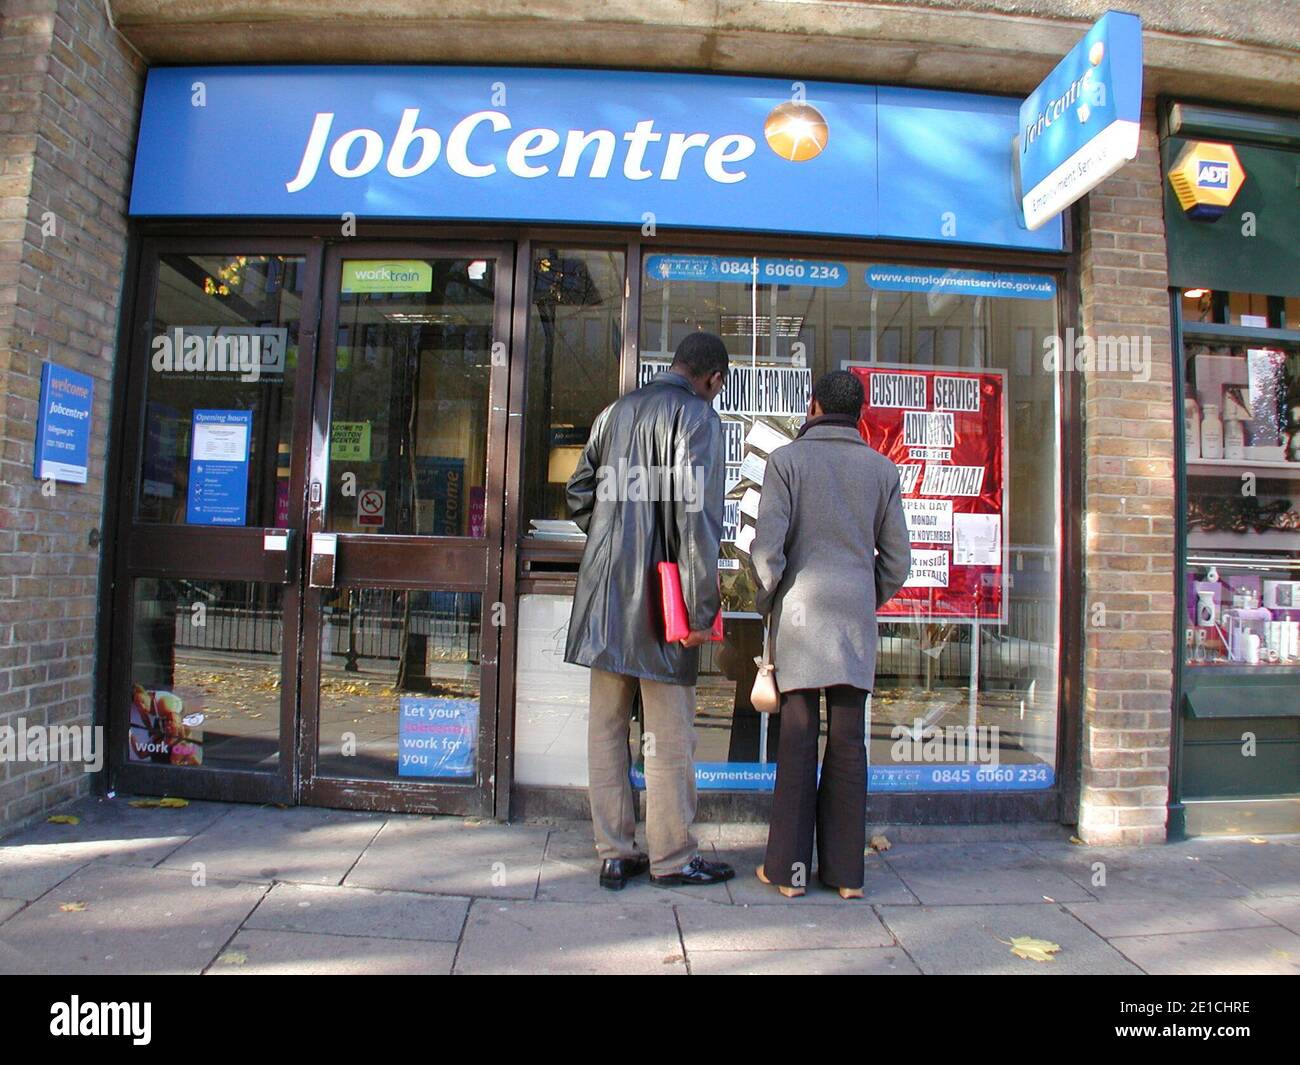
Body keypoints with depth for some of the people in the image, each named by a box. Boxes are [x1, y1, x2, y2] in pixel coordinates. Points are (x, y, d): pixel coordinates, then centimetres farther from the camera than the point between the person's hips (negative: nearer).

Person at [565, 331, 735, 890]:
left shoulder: (616, 410, 13)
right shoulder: (698, 415, -8)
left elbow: (579, 493, 15)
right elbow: (696, 515, -16)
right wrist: (701, 608, -14)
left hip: (604, 592, 7)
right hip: (659, 596, -6)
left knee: (606, 728, 11)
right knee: (669, 734, 5)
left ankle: (615, 854, 22)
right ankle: (672, 857, 18)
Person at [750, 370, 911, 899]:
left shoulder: (787, 459, -1)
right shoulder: (882, 468, 9)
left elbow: (768, 544, -10)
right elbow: (897, 557, 8)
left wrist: (767, 600, 4)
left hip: (799, 613, -2)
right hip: (857, 617, 3)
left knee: (797, 740, 2)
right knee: (848, 742, 6)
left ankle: (788, 865, 8)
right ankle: (845, 869, 12)